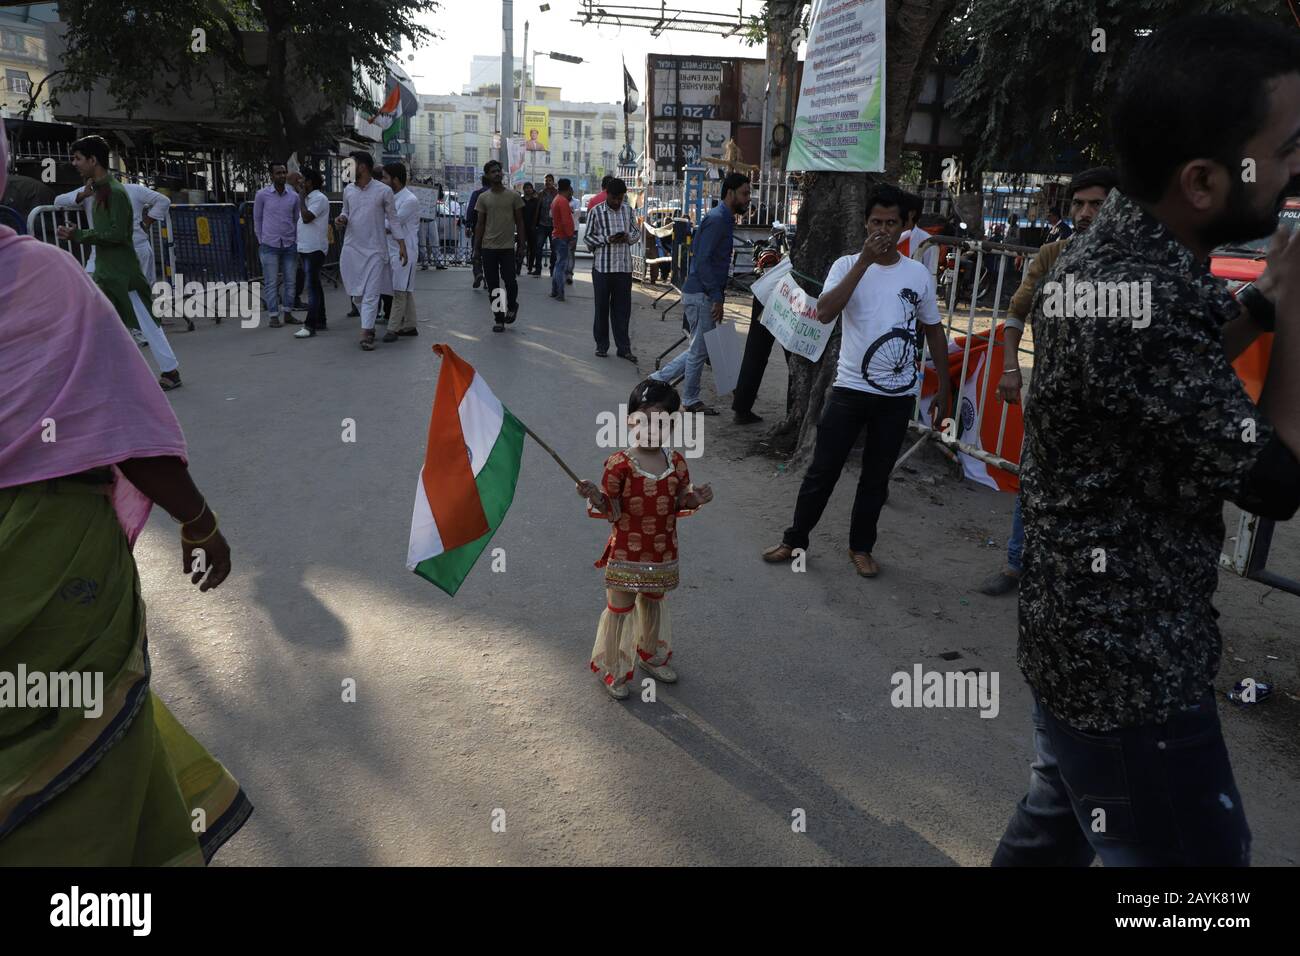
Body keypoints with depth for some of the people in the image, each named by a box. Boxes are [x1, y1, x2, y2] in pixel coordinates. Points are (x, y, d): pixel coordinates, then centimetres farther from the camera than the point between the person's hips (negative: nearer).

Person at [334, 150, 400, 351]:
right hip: (351, 248, 4)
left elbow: (393, 219, 0)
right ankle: (369, 326, 23)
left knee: (370, 294, -7)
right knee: (357, 291, 8)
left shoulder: (383, 191, -5)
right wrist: (342, 218, -3)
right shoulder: (348, 190, 7)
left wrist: (402, 245, -5)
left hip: (374, 250, -4)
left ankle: (366, 334, -6)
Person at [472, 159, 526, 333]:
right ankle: (498, 319, 13)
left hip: (507, 247, -2)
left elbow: (519, 222, 5)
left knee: (509, 281, -10)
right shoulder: (483, 198, 5)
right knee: (493, 286, 3)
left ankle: (512, 306, 21)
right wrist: (476, 247, 3)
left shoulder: (514, 196, 2)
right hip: (488, 247, 2)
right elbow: (480, 224, 7)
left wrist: (521, 245, 0)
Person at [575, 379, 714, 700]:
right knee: (619, 609, 8)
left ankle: (650, 656, 46)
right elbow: (610, 510, -12)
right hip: (626, 553, -4)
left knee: (652, 604, 23)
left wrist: (694, 499, -11)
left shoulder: (676, 462, -3)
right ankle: (611, 670, 26)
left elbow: (677, 504, 8)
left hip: (661, 553, 4)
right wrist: (595, 496, -32)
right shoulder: (620, 464, -17)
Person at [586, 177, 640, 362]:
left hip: (624, 266, 3)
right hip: (602, 266, -3)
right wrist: (607, 239, -16)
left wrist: (628, 237, -6)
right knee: (602, 307, 5)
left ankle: (624, 347, 11)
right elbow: (589, 238, 0)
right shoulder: (596, 212, -2)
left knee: (623, 308, 5)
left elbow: (637, 232, 16)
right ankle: (602, 345, 17)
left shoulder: (628, 210, 8)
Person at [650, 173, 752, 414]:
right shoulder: (716, 219, -15)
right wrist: (717, 297, -21)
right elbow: (703, 261, -22)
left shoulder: (725, 219, 16)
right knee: (700, 349, 2)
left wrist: (718, 293, 18)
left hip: (704, 294, 10)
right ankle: (692, 400, 15)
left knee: (700, 349, 15)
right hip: (701, 295, -10)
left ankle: (659, 378, 21)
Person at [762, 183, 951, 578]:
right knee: (822, 471, 4)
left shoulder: (918, 273, 3)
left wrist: (943, 389, 12)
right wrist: (865, 261, -23)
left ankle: (861, 547, 28)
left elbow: (934, 330, 12)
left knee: (876, 478, 12)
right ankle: (795, 539, 21)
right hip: (850, 389, -2)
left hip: (898, 396, 2)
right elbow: (824, 313, -22)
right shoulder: (848, 265, -4)